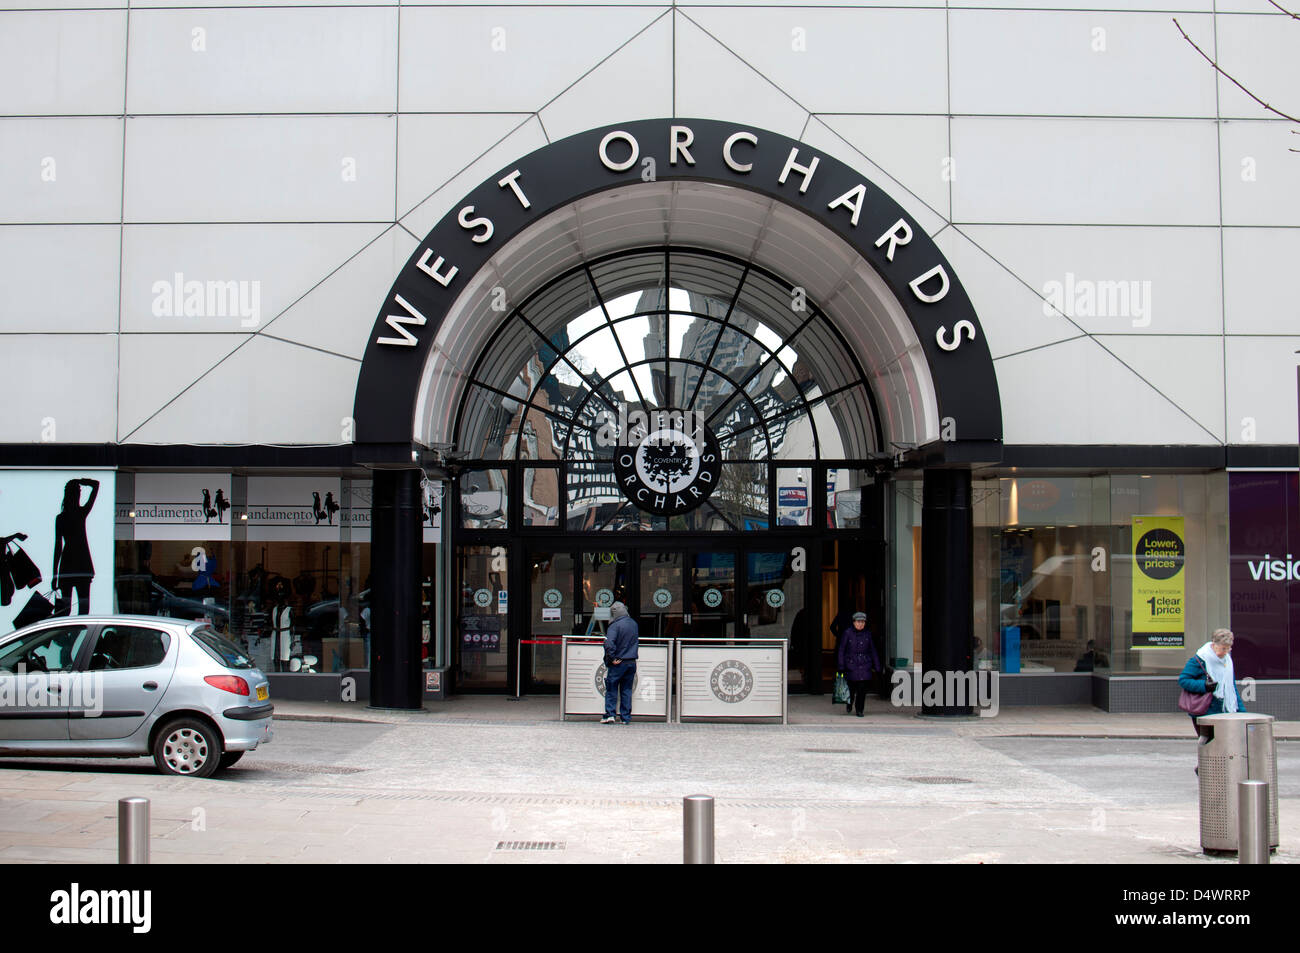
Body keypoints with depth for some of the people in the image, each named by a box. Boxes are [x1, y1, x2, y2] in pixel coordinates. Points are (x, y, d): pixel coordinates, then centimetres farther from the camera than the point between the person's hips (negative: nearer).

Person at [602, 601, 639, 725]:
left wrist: (612, 658, -17)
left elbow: (609, 643, -26)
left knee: (611, 689, 4)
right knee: (627, 690, 10)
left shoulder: (615, 625, -15)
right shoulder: (634, 623, 7)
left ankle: (609, 714, -2)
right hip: (632, 662, 6)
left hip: (618, 663, -5)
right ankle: (626, 718, 9)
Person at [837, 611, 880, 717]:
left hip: (864, 665, 2)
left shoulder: (867, 634, 4)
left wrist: (877, 666, 9)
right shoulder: (847, 633, -6)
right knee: (851, 687, 4)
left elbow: (872, 650, 11)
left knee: (862, 688, -5)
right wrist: (841, 666, -8)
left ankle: (859, 710, 8)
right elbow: (841, 650, -4)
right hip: (851, 665, -2)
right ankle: (849, 705, 34)